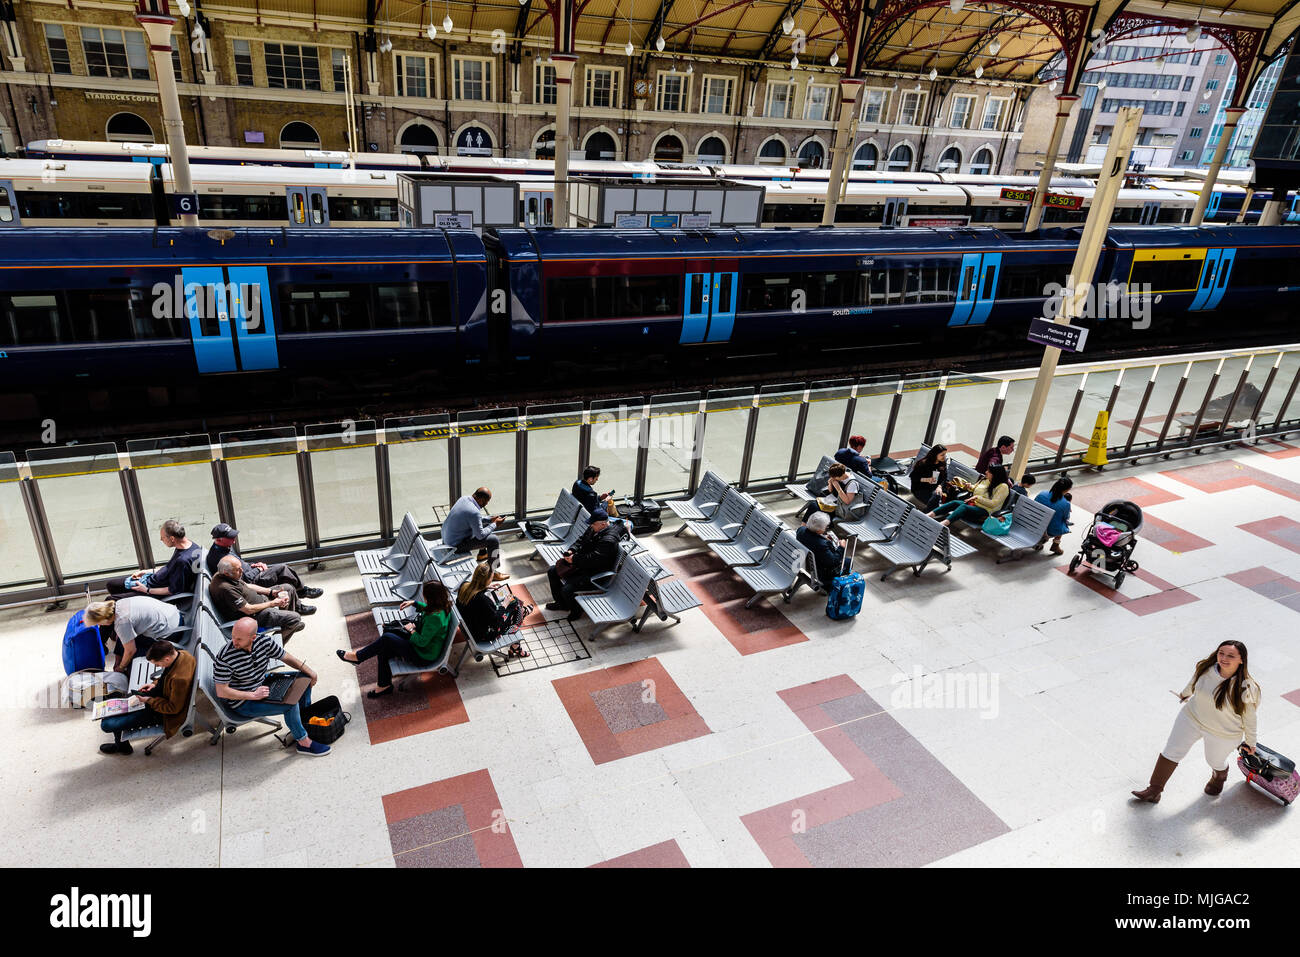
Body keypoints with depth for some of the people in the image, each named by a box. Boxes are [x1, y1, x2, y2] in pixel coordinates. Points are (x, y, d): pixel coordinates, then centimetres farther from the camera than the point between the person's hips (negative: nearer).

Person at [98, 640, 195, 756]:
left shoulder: (180, 679, -40)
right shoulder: (181, 654, -14)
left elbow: (173, 708, -25)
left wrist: (149, 700, -18)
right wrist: (155, 683, 0)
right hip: (159, 692, 10)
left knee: (106, 724, -8)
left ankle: (122, 746, 24)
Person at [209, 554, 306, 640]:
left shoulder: (221, 575, -4)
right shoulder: (226, 589, -34)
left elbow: (247, 585, 10)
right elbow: (248, 610, -28)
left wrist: (271, 591, 2)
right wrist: (273, 603, -19)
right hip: (253, 615, -11)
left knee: (288, 588, 21)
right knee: (295, 618, -18)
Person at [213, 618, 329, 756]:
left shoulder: (264, 641, -13)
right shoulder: (224, 658, -28)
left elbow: (286, 657, 2)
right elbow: (221, 692, -23)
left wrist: (309, 672, -5)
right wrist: (254, 695, -25)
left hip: (263, 684, 7)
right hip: (243, 702, -7)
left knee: (304, 678, 4)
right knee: (290, 704, -24)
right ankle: (304, 743, -5)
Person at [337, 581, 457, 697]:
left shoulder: (435, 618, -34)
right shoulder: (441, 606, -5)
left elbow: (421, 641, -27)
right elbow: (428, 608, 21)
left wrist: (411, 630, -11)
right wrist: (414, 603, 12)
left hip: (424, 656, -9)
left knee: (387, 638, -15)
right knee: (383, 650, 2)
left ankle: (357, 657, 4)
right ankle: (384, 685, 12)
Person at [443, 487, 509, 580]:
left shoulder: (464, 498, -3)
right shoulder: (474, 512, -31)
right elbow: (480, 535, -20)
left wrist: (490, 519, 6)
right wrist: (494, 524, -8)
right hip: (456, 543, -10)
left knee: (484, 524, 25)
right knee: (494, 540, -10)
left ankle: (482, 554, 43)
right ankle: (492, 572, -1)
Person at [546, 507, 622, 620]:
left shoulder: (609, 540, -27)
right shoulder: (593, 529, 3)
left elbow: (593, 559, -31)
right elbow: (581, 541, 16)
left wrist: (574, 559, -23)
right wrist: (571, 550, -3)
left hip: (595, 575, -10)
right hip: (582, 564, 10)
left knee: (567, 589, -25)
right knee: (552, 571, 12)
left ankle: (576, 611, 6)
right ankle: (561, 603, 25)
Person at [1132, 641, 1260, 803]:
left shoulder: (1247, 688, -28)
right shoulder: (1205, 668, -18)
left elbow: (1249, 718, -13)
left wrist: (1250, 742, 0)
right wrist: (1185, 694, 24)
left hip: (1223, 734, -3)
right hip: (1191, 718, 3)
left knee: (1215, 762, 22)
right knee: (1171, 752, 6)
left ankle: (1219, 777, 61)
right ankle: (1154, 791, 19)